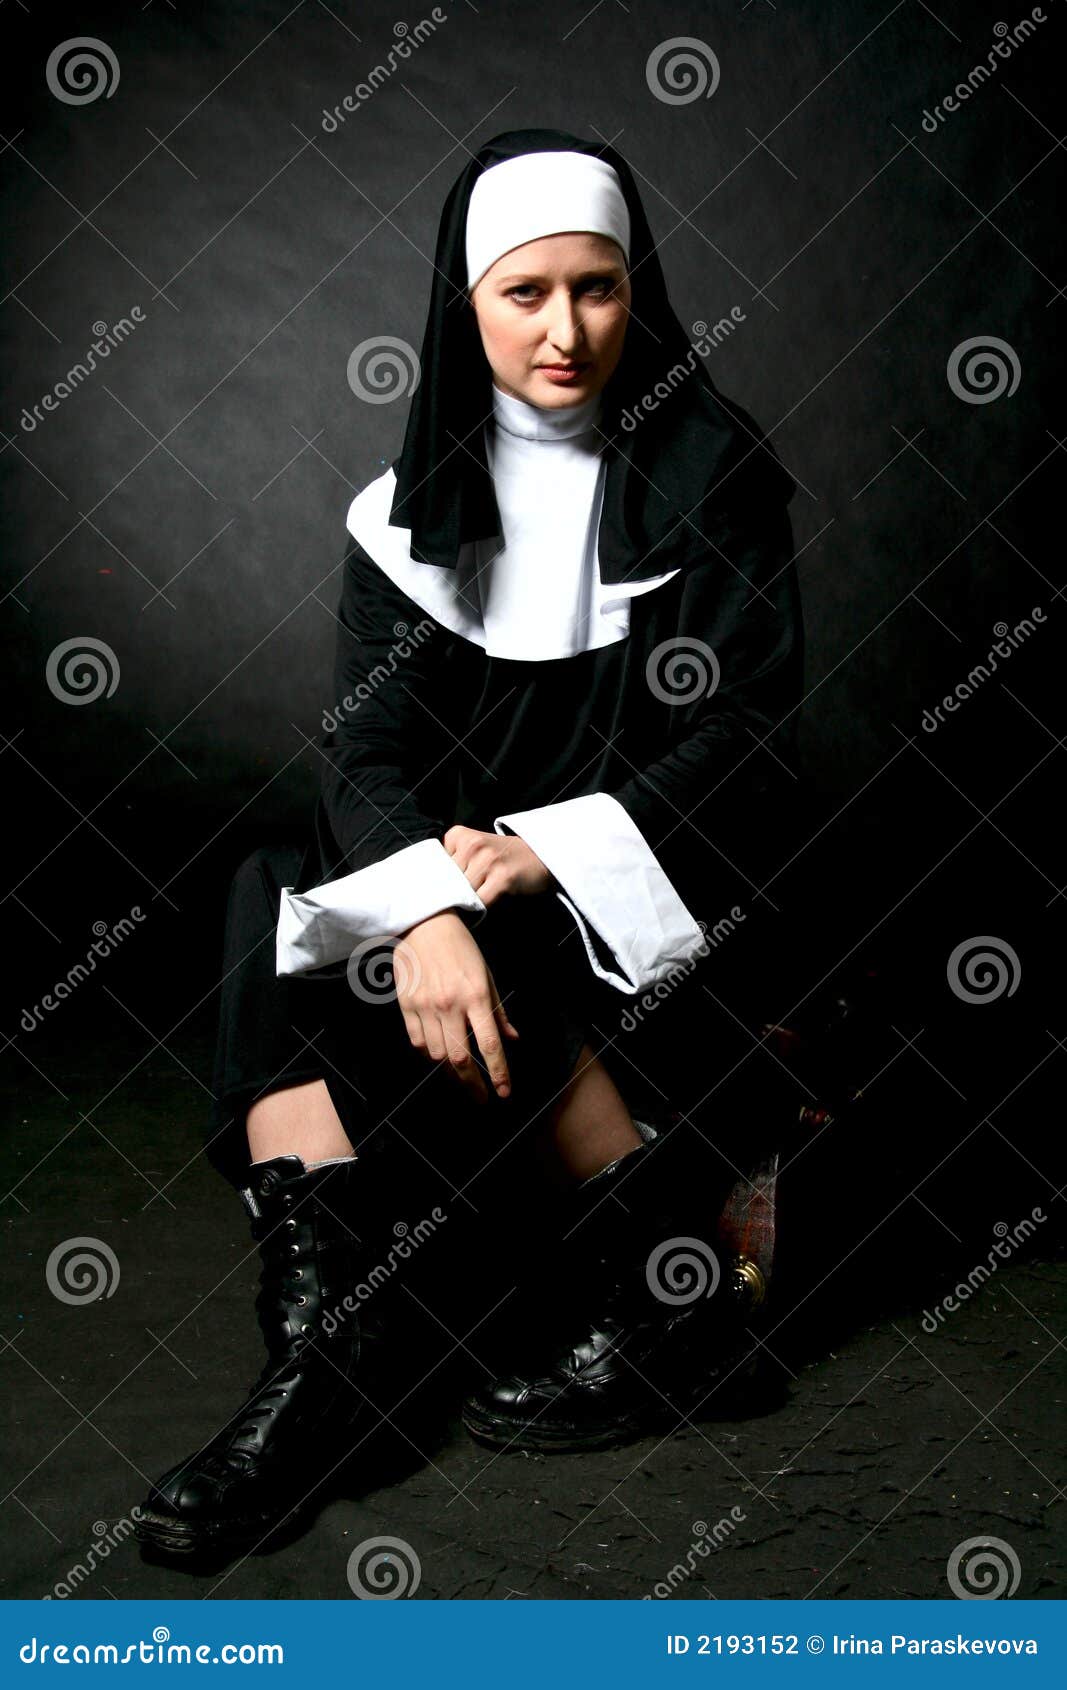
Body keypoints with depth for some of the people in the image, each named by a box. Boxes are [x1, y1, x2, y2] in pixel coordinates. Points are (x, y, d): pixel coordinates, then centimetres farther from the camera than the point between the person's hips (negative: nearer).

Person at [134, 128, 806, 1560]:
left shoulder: (715, 476, -3)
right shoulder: (415, 502, 4)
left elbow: (743, 734, -8)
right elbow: (368, 743, -7)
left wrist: (542, 850, -21)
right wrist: (428, 906, -28)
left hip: (655, 895, -3)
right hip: (457, 860, 3)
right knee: (276, 901, -25)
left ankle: (653, 1278, -15)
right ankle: (323, 1329, -31)